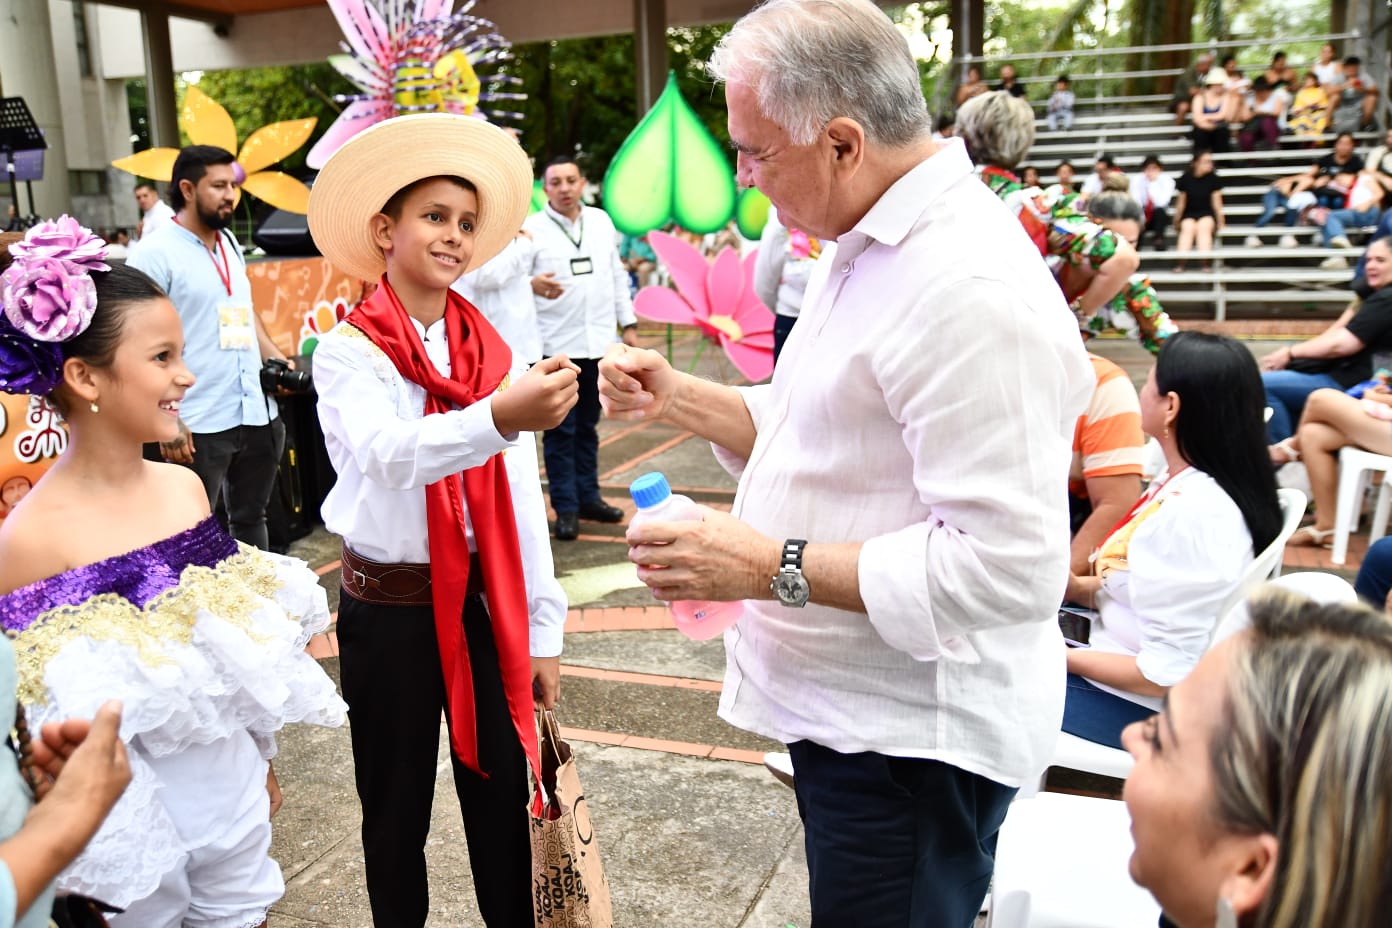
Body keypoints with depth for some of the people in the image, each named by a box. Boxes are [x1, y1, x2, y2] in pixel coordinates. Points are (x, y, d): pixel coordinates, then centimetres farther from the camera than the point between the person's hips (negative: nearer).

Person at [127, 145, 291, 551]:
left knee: (250, 520, 19)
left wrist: (275, 357, 9)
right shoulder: (155, 252, -9)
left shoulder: (229, 243, 13)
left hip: (258, 413, 7)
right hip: (199, 426, -7)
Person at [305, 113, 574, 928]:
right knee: (398, 809, 13)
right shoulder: (348, 352, -9)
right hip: (389, 609, -3)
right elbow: (386, 454, -30)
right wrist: (498, 419, -49)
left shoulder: (494, 352, 2)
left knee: (504, 798, 12)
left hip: (485, 601, 3)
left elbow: (522, 499, 4)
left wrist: (543, 630, 4)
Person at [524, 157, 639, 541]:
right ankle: (566, 508, 6)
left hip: (599, 341, 4)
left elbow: (617, 274, 16)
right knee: (560, 430, 0)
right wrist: (533, 285, -34)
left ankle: (588, 497, 24)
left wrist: (628, 322, 13)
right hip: (557, 344, -4)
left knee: (587, 426, 14)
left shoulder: (601, 221, 11)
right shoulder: (532, 227, -4)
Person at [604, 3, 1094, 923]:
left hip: (914, 735, -10)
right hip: (843, 701, 10)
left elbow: (1006, 567, -29)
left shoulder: (973, 290, -25)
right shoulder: (865, 249, 8)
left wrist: (774, 567, -25)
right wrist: (679, 398, 3)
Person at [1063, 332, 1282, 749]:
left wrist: (1062, 657, -16)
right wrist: (1075, 587, -5)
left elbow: (1167, 674, -26)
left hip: (1140, 706, -9)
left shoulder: (1191, 514, -28)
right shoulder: (1183, 483, 0)